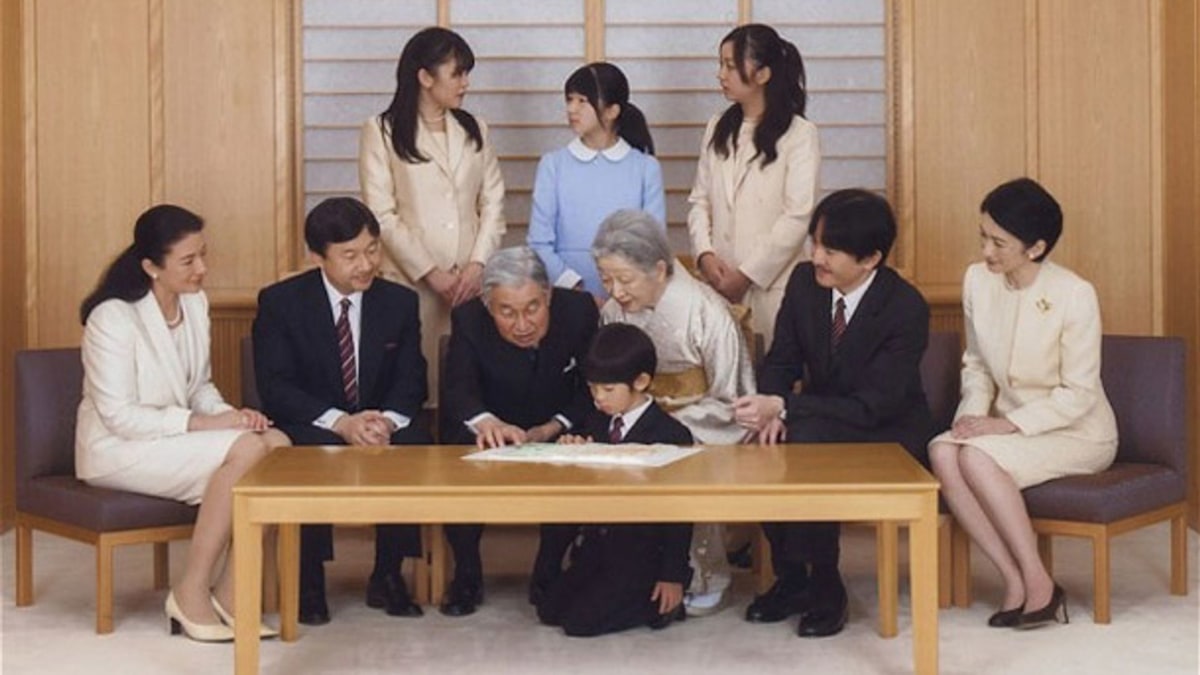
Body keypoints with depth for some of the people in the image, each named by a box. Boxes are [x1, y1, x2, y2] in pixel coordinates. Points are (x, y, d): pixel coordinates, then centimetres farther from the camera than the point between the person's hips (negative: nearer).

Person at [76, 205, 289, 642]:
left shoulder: (195, 303, 5)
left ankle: (229, 593, -14)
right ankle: (190, 595, -20)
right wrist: (204, 423, -25)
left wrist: (228, 413, -9)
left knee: (277, 444, -20)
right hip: (118, 448, -7)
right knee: (245, 450, -28)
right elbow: (120, 416, -20)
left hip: (175, 436, 7)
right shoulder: (113, 317, -18)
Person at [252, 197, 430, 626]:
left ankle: (387, 576, -12)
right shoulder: (280, 302, -5)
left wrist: (388, 420, -24)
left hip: (382, 427, 3)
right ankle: (308, 581, -19)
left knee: (416, 443, -30)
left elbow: (410, 382, 0)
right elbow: (275, 387, -12)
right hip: (309, 430, -2)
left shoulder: (400, 302, 4)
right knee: (315, 449, -37)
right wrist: (340, 422, -27)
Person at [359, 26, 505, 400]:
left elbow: (493, 202, 10)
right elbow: (382, 215, -6)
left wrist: (478, 263, -5)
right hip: (410, 281, -3)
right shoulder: (381, 131, 0)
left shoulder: (474, 129, 13)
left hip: (469, 281, 3)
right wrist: (430, 272, -11)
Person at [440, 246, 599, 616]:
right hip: (488, 435, 0)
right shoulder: (469, 320, -18)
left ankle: (548, 573, -5)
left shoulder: (578, 309, -15)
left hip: (556, 433, 0)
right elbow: (457, 391, -32)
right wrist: (486, 422, -56)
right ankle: (466, 575, -5)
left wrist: (554, 427, -25)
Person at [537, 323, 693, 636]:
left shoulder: (670, 434, -13)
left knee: (580, 621, -16)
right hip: (596, 547, 7)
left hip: (643, 554, -7)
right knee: (549, 611, -2)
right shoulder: (597, 423, 6)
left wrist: (673, 575, -12)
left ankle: (657, 603, 3)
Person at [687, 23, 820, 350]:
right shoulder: (718, 128, 11)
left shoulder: (799, 133, -6)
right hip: (721, 281, 4)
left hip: (773, 284, -4)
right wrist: (705, 255, -7)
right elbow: (700, 201, 11)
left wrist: (748, 275, -12)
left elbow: (797, 217, -11)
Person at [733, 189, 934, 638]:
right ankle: (791, 578, -7)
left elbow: (873, 405, -25)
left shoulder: (906, 309, -22)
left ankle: (824, 588, -15)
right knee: (763, 453, -27)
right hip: (815, 426, 5)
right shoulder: (804, 282, -4)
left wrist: (782, 407, -33)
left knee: (807, 442, -34)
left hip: (887, 437, -5)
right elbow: (781, 361, 3)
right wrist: (772, 412, -21)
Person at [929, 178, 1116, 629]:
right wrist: (975, 412, -9)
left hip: (1079, 434, -5)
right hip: (1013, 429, 5)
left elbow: (1078, 394, -15)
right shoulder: (977, 280, -2)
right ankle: (1016, 580, -20)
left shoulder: (1074, 295, -18)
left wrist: (1009, 424, -23)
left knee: (978, 456, -31)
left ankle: (1038, 586, -18)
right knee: (942, 451, -26)